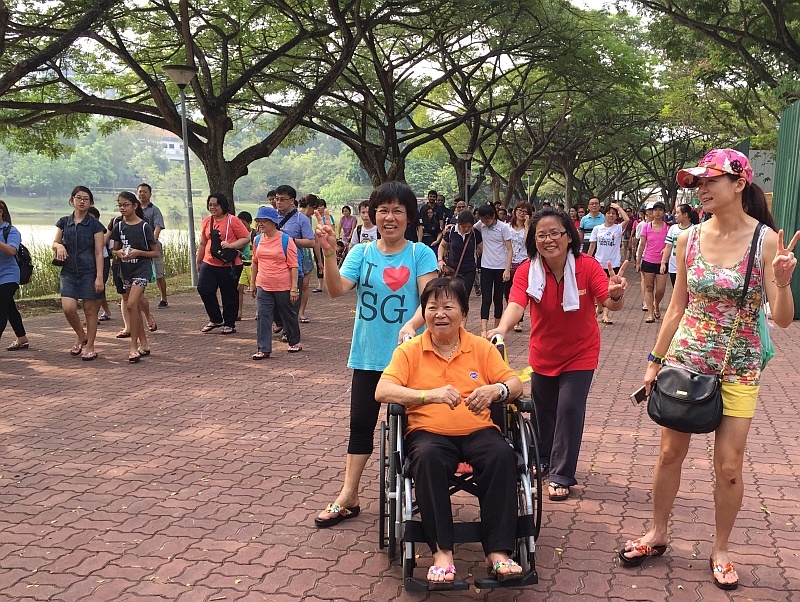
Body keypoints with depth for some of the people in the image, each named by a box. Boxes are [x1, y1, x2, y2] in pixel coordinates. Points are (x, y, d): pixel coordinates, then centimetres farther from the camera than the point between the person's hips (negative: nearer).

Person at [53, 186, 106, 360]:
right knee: (68, 308, -9)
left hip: (89, 272, -3)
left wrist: (99, 277, -12)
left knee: (90, 309, 1)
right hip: (69, 271, 3)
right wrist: (59, 246, -14)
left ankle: (90, 347, 13)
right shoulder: (64, 222, 8)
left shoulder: (95, 225, -2)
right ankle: (82, 336, 18)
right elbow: (54, 243, 12)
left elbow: (99, 253, -5)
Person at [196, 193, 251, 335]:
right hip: (209, 264, 5)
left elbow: (246, 238, -9)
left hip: (229, 266, -5)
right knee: (203, 288, -8)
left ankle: (229, 324, 20)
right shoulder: (207, 221, 10)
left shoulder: (233, 220, -6)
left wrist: (230, 245, -21)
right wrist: (198, 261, 22)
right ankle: (216, 320, 9)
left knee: (229, 295, 4)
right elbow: (203, 243, 18)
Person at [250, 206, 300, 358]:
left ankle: (295, 342, 31)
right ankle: (263, 349, 1)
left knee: (288, 315, 12)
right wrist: (253, 283, 16)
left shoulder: (286, 240, -11)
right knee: (263, 317, -2)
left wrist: (294, 288, -14)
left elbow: (293, 265, -11)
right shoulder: (258, 239, 4)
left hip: (283, 287, -4)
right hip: (263, 287, 4)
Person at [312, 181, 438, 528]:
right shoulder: (361, 253, 2)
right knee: (360, 423, 8)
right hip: (368, 356, 3)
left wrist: (411, 325, -35)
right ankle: (348, 498, 15)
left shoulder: (420, 254, -5)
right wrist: (328, 253, -27)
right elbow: (337, 290, -11)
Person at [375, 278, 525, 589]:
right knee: (427, 457, -35)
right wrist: (430, 394, -22)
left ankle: (498, 551, -25)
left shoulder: (482, 347, 11)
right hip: (429, 433, -1)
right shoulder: (409, 350, 5)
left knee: (502, 454, -30)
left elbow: (515, 384, 6)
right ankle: (441, 551, -29)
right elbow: (382, 391, -7)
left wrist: (495, 390, -20)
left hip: (478, 431, 2)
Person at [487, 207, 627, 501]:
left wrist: (615, 294, -50)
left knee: (569, 409, -7)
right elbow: (516, 304, -33)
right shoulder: (527, 271, -18)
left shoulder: (587, 266, -20)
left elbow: (610, 303, -26)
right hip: (543, 353, 2)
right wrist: (502, 328, -54)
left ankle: (561, 476, 10)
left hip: (579, 353, -2)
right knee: (543, 409, 16)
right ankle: (544, 460, 42)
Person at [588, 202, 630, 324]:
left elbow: (627, 220, -24)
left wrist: (618, 207, -13)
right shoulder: (597, 229, 3)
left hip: (613, 264, -1)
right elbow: (592, 246, 6)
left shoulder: (618, 228, -2)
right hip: (599, 263, 2)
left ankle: (605, 314, 4)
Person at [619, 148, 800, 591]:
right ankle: (657, 534, 30)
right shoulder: (689, 238, -1)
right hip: (684, 360, 3)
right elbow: (677, 307, 7)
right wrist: (654, 360, 7)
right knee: (670, 453, 11)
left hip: (737, 368, -2)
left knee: (728, 466, 4)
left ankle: (720, 550, 25)